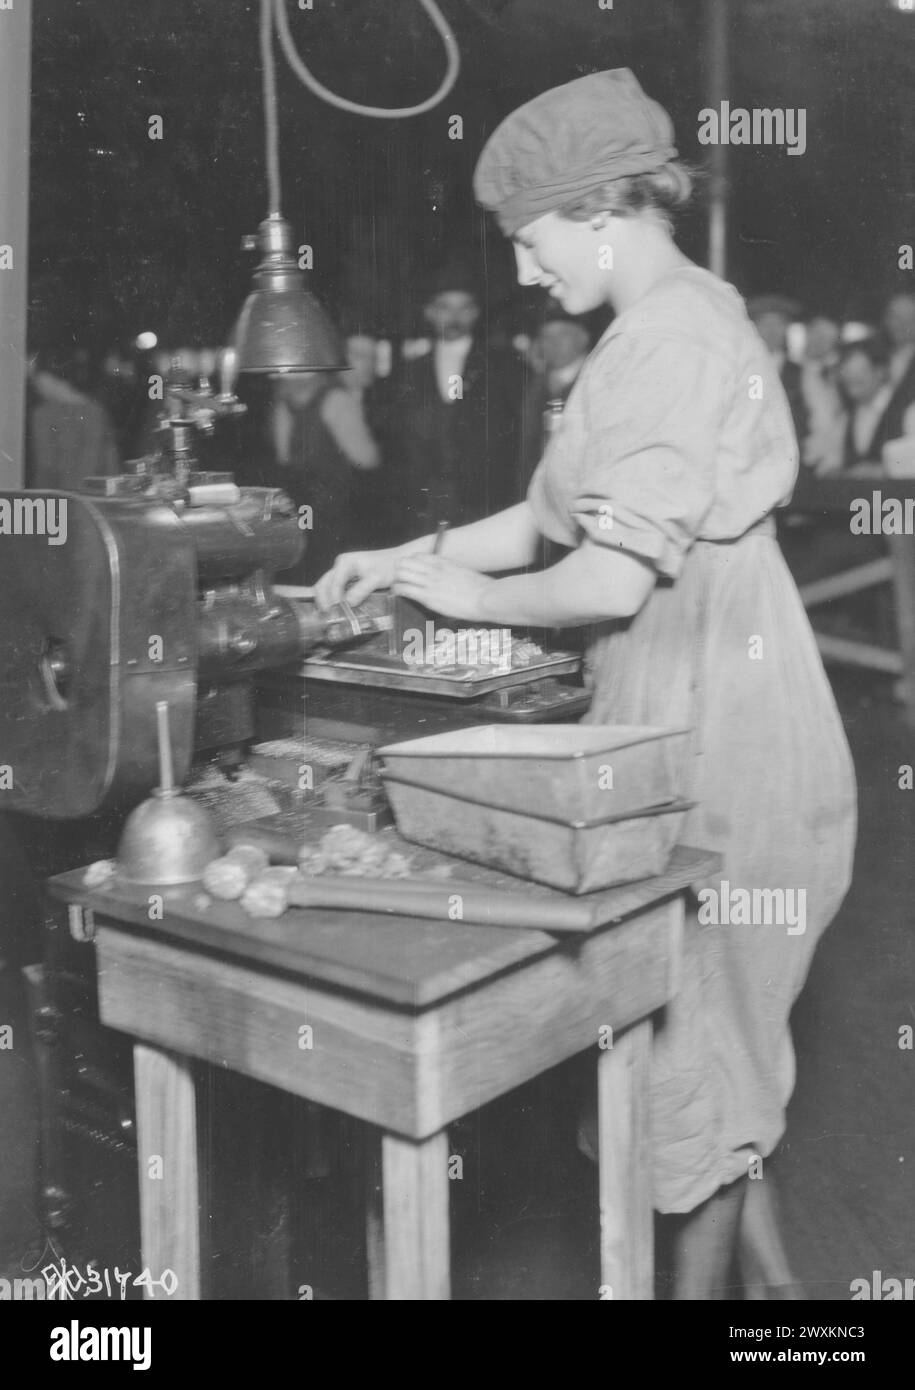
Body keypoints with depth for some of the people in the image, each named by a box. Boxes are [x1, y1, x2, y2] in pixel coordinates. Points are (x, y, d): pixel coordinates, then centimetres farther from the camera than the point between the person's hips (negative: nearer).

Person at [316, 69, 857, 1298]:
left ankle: (699, 1282, 23)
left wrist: (476, 597, -6)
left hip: (709, 719, -10)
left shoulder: (667, 340, -17)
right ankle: (766, 1266, 36)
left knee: (696, 1024, 4)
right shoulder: (685, 318, 14)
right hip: (712, 707, 10)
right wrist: (408, 557, 12)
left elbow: (608, 579, -23)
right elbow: (559, 516, 18)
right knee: (722, 1018, 20)